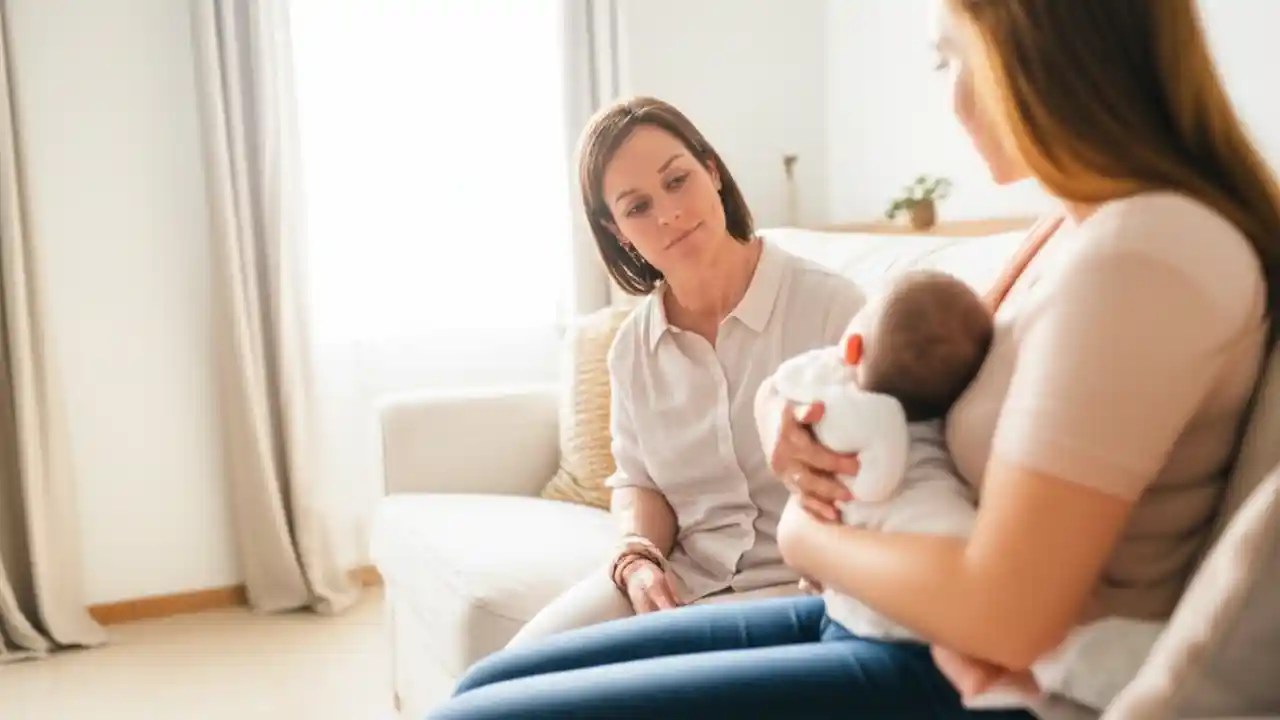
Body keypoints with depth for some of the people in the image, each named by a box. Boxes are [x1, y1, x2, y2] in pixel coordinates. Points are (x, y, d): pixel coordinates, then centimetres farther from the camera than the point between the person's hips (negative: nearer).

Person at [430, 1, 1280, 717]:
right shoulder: (1077, 232, 9)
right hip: (874, 620, 9)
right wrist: (791, 413, -5)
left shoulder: (1145, 251, -21)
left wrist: (805, 532, -8)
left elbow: (1009, 612, -27)